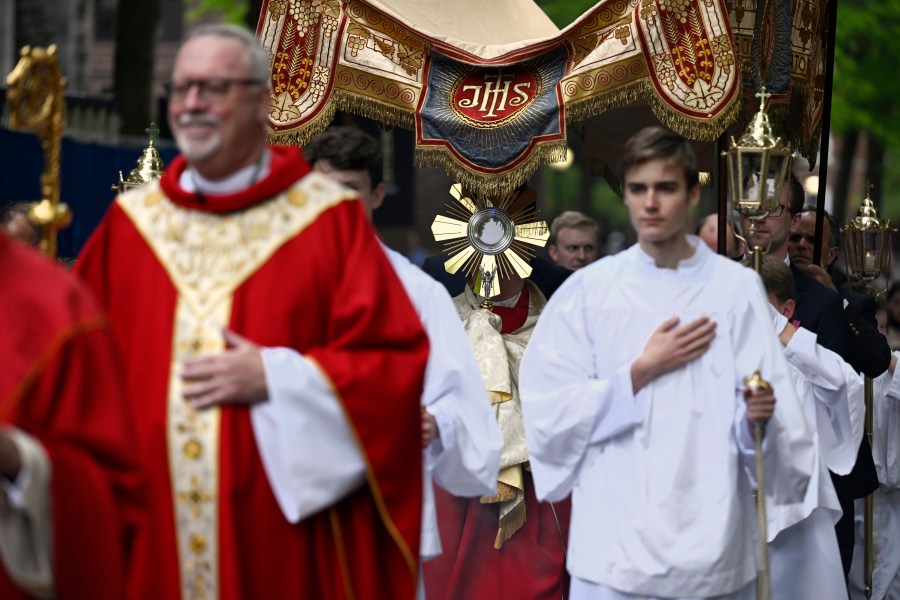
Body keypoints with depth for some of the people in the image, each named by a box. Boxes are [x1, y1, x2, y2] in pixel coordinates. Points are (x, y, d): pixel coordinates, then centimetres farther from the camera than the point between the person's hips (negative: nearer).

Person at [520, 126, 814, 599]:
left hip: (714, 544, 1)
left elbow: (770, 413, -2)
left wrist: (759, 415, -24)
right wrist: (643, 372, -7)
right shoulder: (589, 289, 3)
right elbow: (546, 412, -2)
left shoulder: (736, 287, 2)